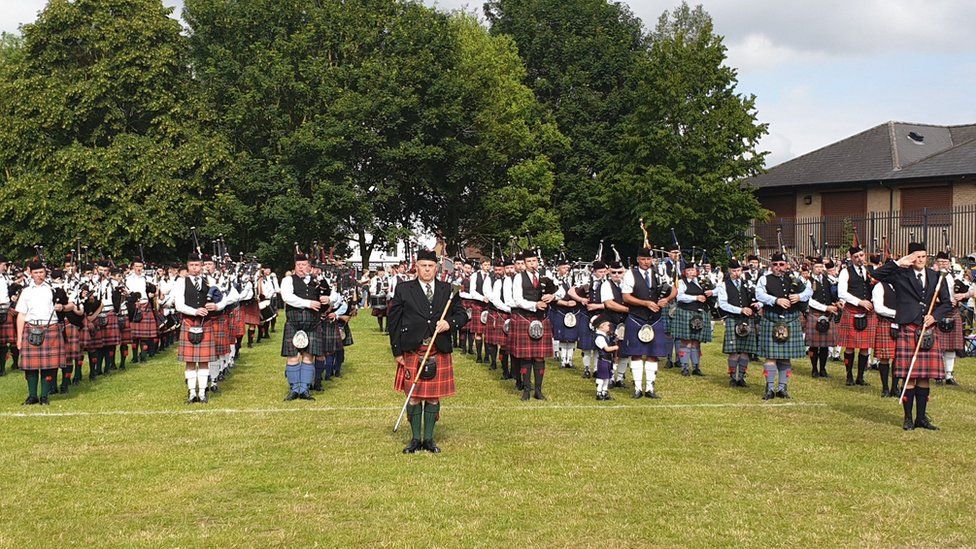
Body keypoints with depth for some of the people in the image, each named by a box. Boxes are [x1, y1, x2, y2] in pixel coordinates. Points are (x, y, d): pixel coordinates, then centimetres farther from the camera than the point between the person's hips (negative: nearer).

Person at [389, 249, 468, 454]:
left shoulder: (448, 290, 9)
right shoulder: (404, 290, 2)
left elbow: (462, 314, 11)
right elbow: (394, 322, 2)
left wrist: (450, 323, -12)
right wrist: (397, 352, -2)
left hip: (440, 352, 2)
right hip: (412, 352, -2)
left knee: (434, 397, 6)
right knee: (414, 397, 2)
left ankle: (429, 438, 17)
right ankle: (415, 439, 14)